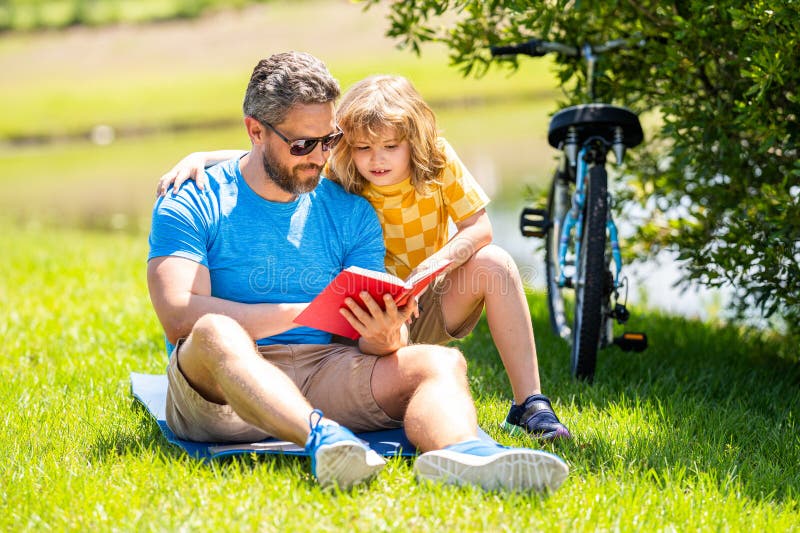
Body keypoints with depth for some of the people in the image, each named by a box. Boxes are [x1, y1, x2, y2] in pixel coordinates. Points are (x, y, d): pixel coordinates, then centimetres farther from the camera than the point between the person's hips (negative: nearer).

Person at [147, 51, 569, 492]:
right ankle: (320, 438, -59)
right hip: (220, 382, -3)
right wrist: (307, 312, -19)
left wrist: (385, 338, -20)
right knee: (215, 333, -35)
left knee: (441, 362, -20)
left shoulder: (351, 214, 14)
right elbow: (179, 316, -13)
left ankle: (458, 449, -55)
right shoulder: (190, 204, 3)